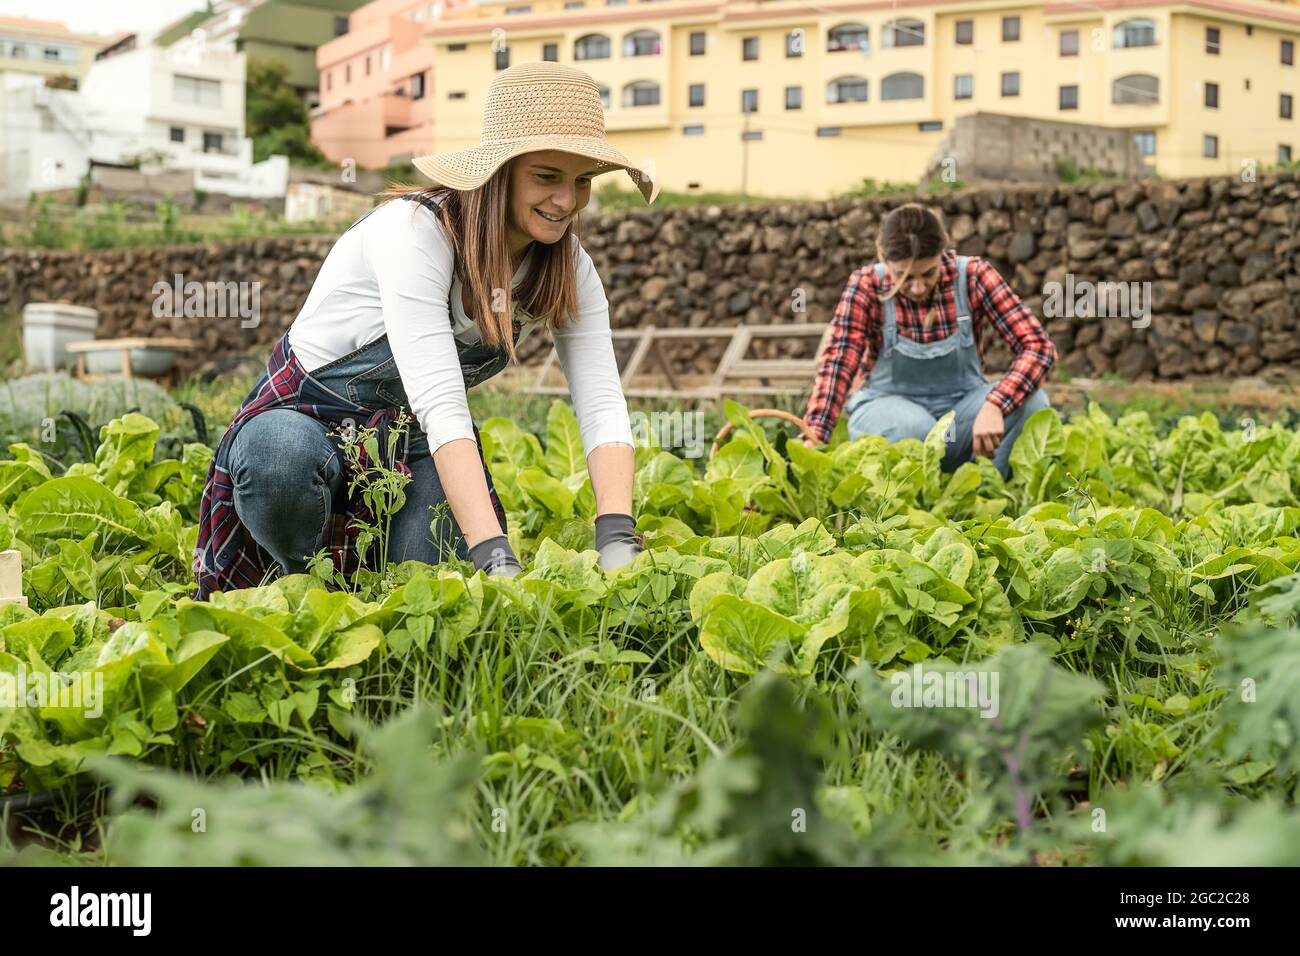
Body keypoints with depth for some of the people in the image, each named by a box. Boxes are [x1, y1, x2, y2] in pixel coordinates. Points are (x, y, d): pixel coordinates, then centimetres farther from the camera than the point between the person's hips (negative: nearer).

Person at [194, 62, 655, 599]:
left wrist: (617, 541, -35)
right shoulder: (416, 231, -28)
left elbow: (603, 404, -17)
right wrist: (496, 557, -46)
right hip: (309, 417, -5)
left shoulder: (567, 269, -9)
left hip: (411, 449, 5)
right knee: (284, 461, -40)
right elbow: (439, 405, -37)